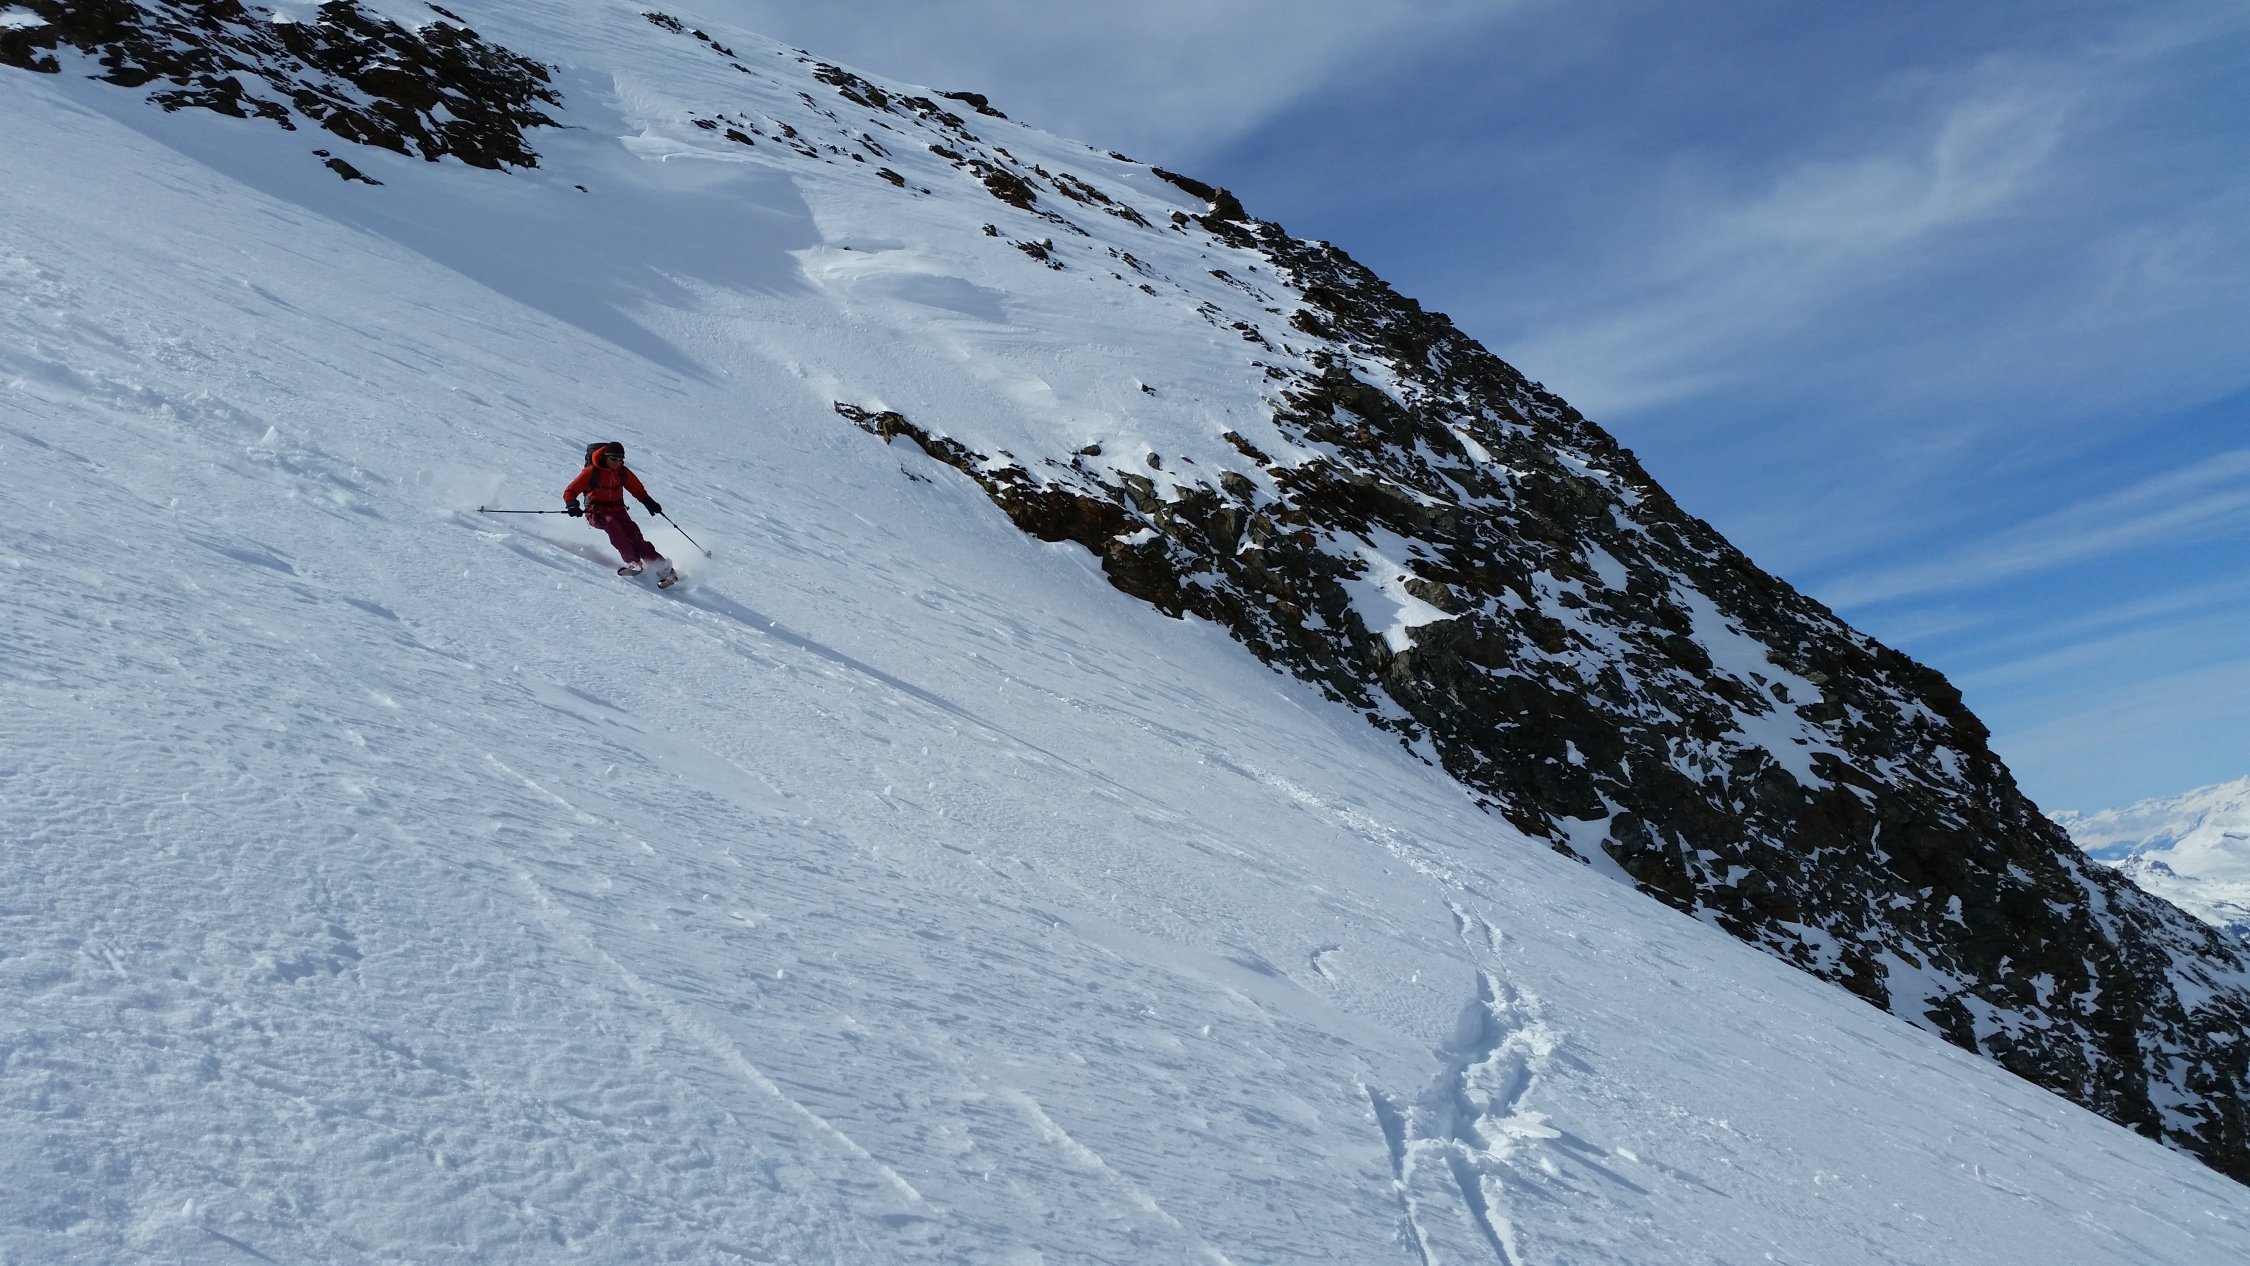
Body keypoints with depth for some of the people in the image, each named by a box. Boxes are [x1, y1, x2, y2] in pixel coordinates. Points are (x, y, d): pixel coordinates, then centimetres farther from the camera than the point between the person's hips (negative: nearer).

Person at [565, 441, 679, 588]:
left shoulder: (623, 472, 2)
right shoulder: (592, 471, -9)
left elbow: (638, 490, 16)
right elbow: (570, 492, -7)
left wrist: (649, 502, -2)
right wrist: (572, 505, -28)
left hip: (618, 512, 3)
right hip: (596, 513, -3)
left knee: (635, 536, -21)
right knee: (611, 523, -36)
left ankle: (664, 568, -24)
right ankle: (633, 561, -40)